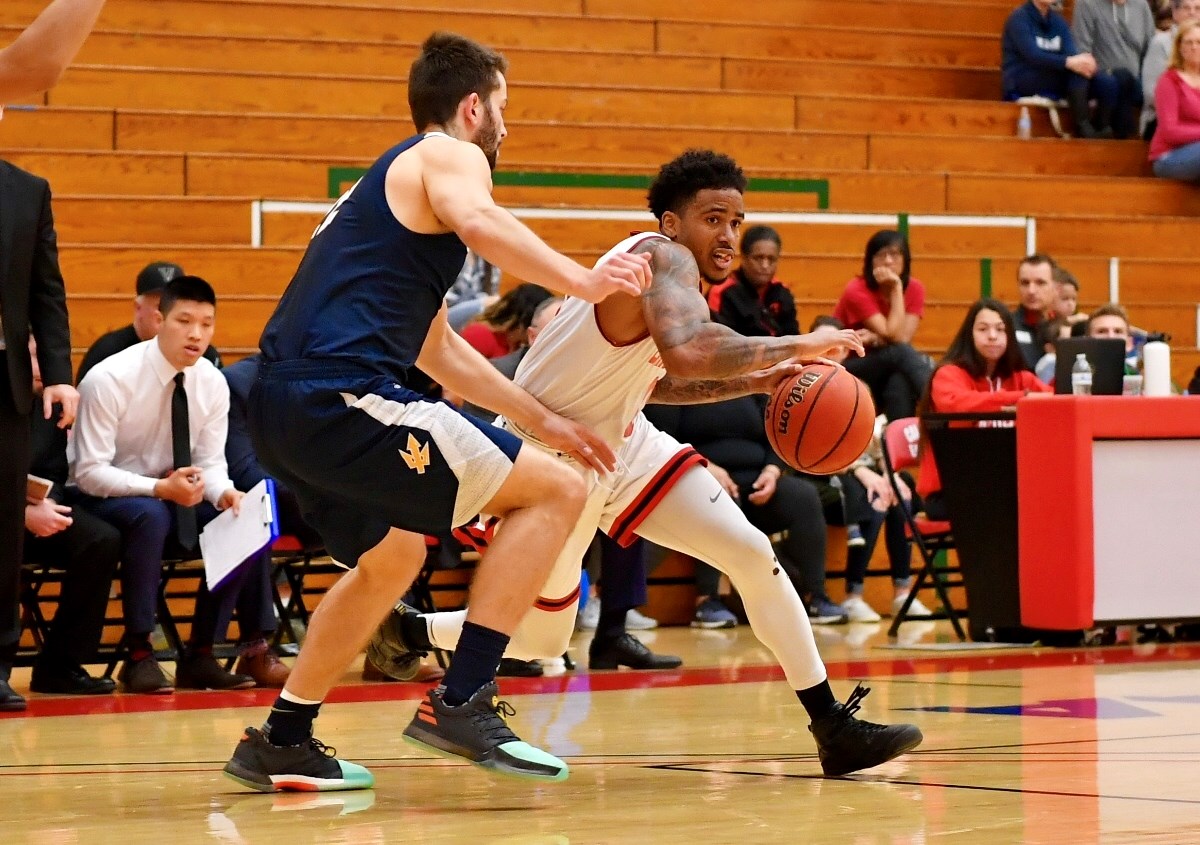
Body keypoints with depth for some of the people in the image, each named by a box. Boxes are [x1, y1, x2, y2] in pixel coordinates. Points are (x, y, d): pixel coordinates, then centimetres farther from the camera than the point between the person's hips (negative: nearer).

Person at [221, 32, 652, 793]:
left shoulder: (391, 177, 31)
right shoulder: (450, 156, 3)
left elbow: (438, 348, 36)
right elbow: (478, 222, -24)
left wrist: (544, 421, 35)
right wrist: (580, 281, -25)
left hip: (282, 404, 10)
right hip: (342, 395, -10)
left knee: (390, 561, 32)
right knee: (555, 491, -4)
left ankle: (282, 742, 30)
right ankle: (461, 702, -9)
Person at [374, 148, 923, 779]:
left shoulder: (668, 271, 3)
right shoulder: (663, 259, -25)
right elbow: (689, 351, -47)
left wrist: (752, 381, 5)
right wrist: (794, 346, -35)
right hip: (547, 460, -9)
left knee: (753, 554, -3)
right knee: (542, 638, 6)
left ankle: (834, 727, 1)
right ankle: (403, 629, 31)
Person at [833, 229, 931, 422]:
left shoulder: (914, 289, -3)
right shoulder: (857, 290, -18)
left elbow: (903, 338, -12)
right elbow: (895, 337, -25)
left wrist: (875, 338, -27)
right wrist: (896, 290, -23)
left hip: (890, 370, 4)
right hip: (847, 370, -4)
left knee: (900, 382, -34)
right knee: (901, 353, -32)